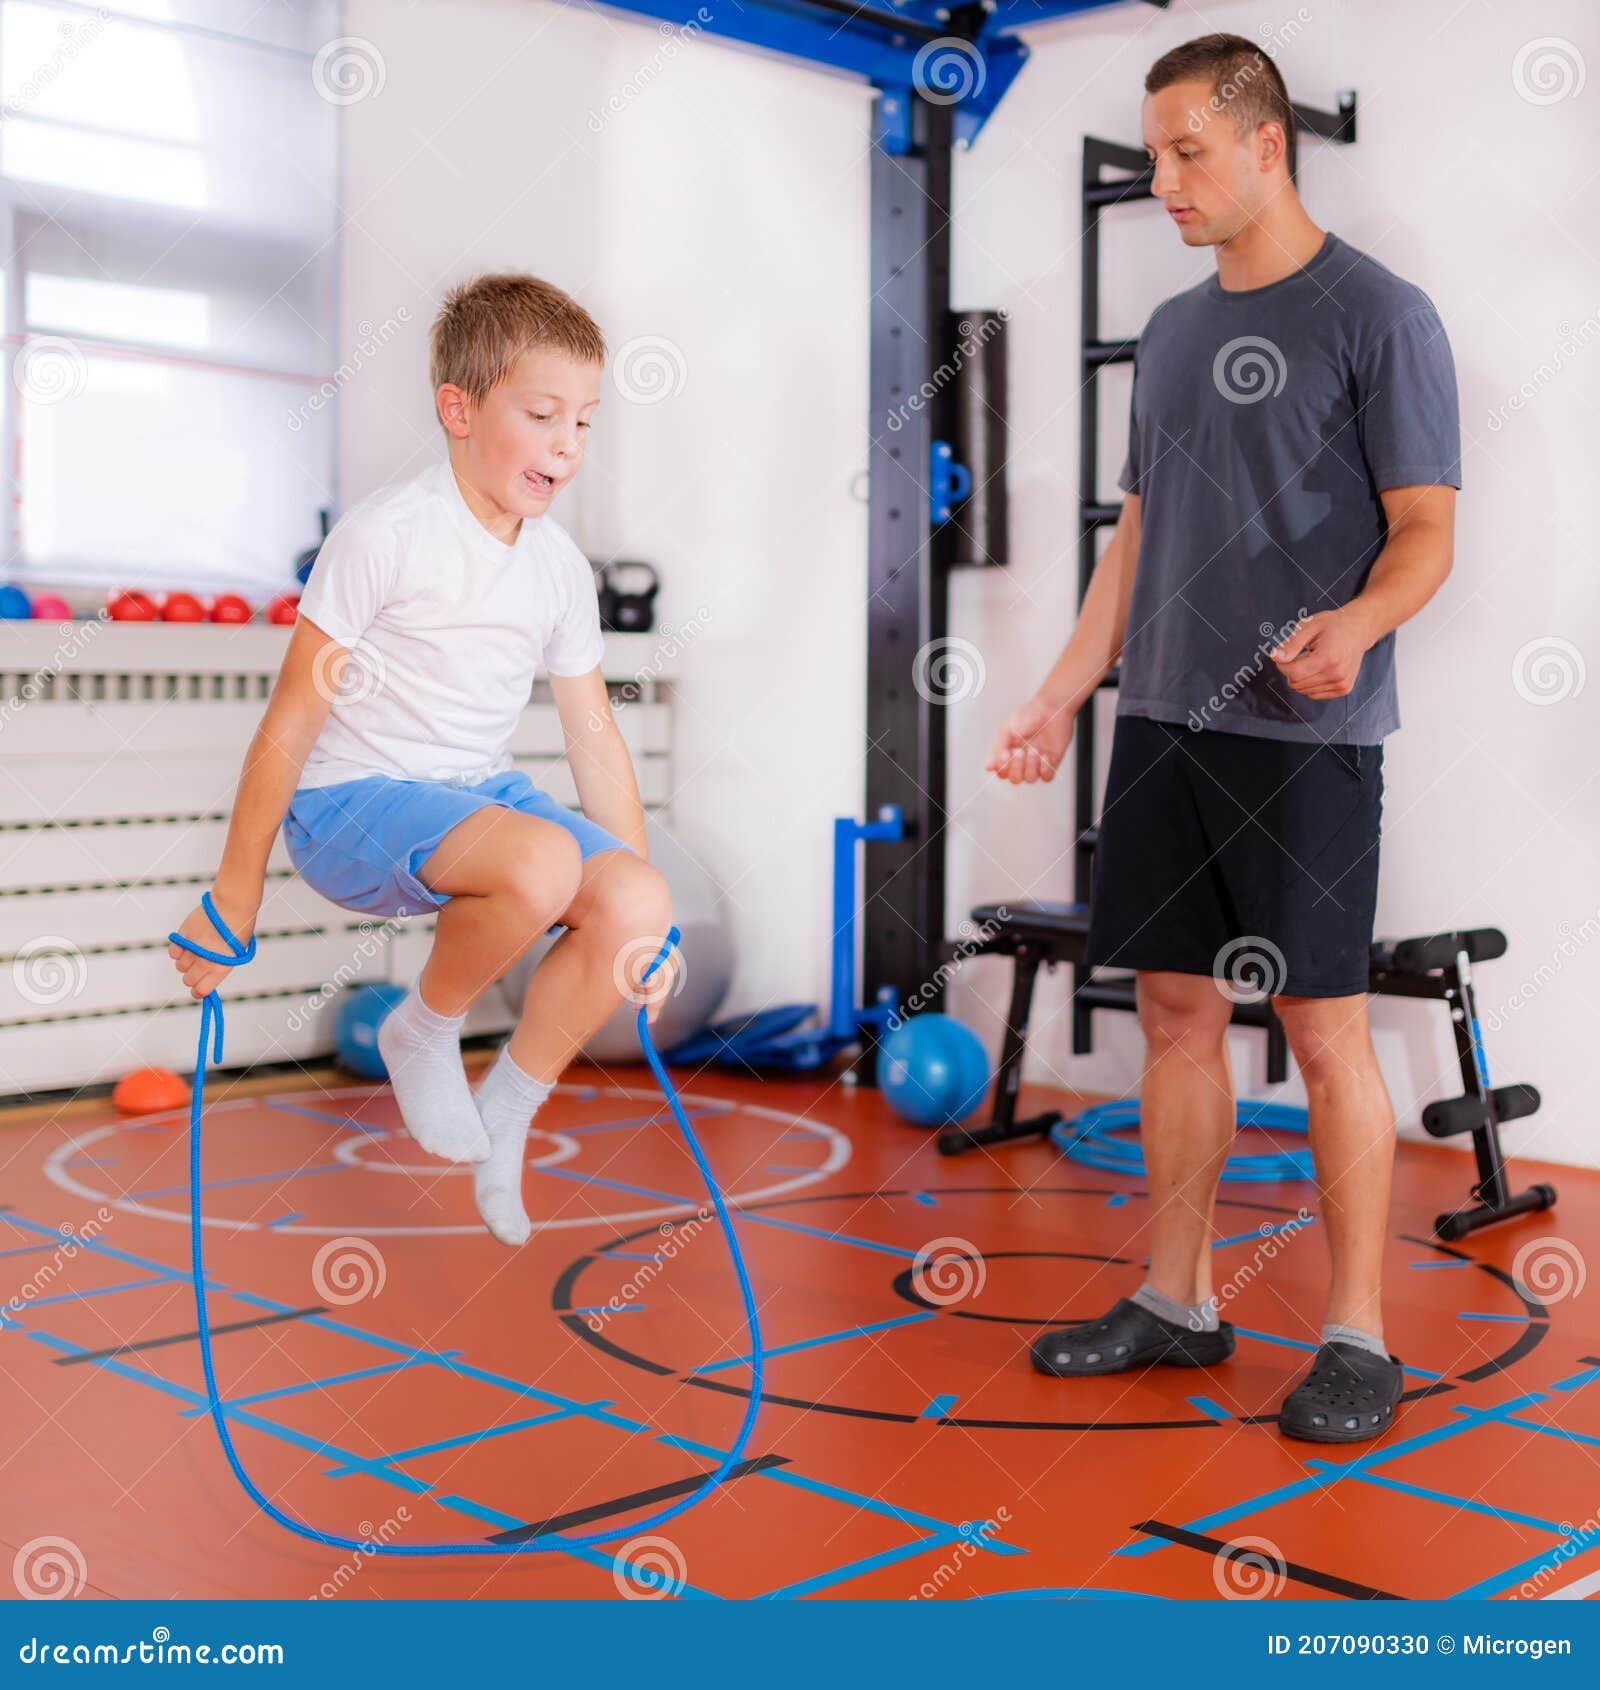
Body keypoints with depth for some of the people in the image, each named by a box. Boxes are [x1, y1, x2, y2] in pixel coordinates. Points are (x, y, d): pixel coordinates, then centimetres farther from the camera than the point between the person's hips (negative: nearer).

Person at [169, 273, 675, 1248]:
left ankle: (504, 1121, 3)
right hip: (352, 804, -6)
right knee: (543, 862, -34)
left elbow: (593, 732, 12)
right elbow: (294, 719, -11)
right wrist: (237, 888, -9)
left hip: (481, 796, 7)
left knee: (637, 904, -18)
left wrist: (641, 897, 9)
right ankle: (426, 1029, -3)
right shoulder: (387, 535, -13)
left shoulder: (562, 567, 5)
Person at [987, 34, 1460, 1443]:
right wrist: (1062, 695, 15)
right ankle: (1176, 1302, 21)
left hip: (1304, 735, -6)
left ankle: (1357, 1338, 7)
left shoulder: (1377, 314, -3)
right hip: (1163, 724, 6)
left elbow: (1426, 533, -7)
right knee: (1178, 1009, 9)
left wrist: (1356, 623, -27)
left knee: (1323, 1024, -4)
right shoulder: (1172, 334, 17)